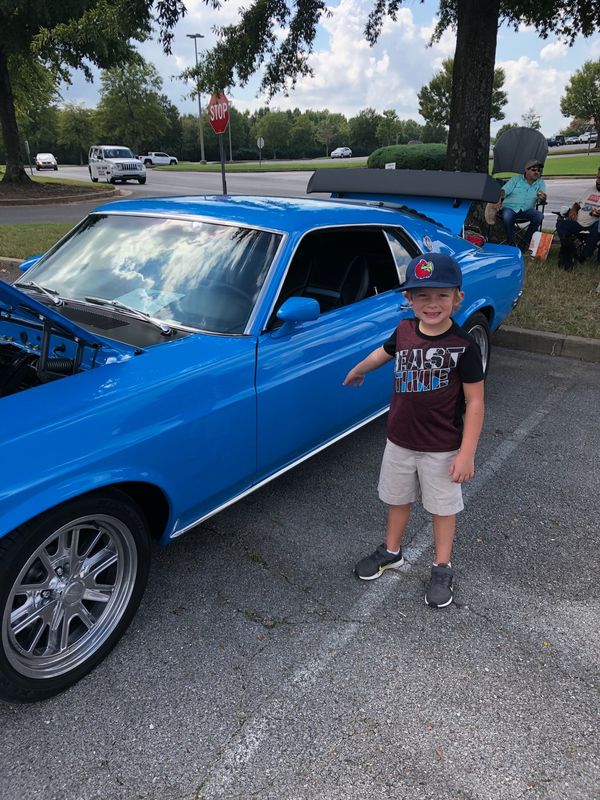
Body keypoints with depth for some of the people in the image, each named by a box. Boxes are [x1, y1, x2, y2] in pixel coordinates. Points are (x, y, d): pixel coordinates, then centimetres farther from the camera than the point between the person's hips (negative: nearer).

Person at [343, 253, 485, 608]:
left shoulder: (464, 345, -18)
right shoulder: (404, 332, -6)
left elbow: (475, 402, -15)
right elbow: (383, 353, 17)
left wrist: (467, 453, -18)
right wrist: (357, 370, 34)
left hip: (442, 449, -4)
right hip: (399, 442, 4)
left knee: (443, 506, 14)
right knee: (398, 498, 21)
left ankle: (443, 568, 34)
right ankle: (392, 552, 44)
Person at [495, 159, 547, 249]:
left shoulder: (540, 183, 15)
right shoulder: (516, 179, 12)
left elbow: (542, 199, 0)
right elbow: (504, 190, -1)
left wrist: (542, 198, -27)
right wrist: (500, 201, -22)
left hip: (526, 210, 2)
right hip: (510, 207, -2)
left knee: (539, 215, -28)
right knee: (507, 216, -37)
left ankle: (526, 241, -14)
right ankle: (510, 242, -18)